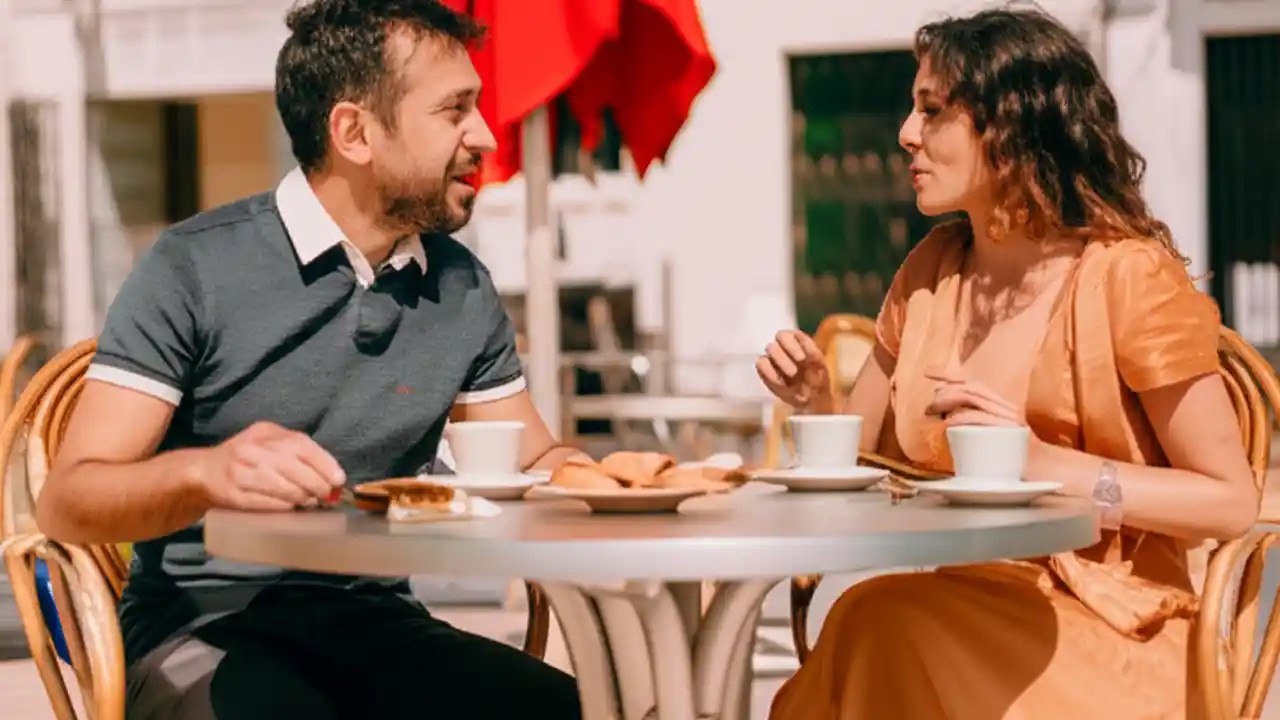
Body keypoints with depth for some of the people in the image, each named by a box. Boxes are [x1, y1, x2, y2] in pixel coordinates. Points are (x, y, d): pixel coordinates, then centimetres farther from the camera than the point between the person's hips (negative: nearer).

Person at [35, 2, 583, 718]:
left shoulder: (464, 289, 10)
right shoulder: (198, 269, -7)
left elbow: (539, 466, 20)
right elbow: (67, 502, -11)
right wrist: (203, 472, -32)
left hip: (377, 621, 5)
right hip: (202, 628, -4)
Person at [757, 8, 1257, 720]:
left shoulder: (1128, 278, -9)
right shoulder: (932, 270, 11)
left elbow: (1232, 502, -9)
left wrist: (1040, 462, -19)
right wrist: (818, 402, -2)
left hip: (1108, 634, -5)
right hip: (959, 610, 5)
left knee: (884, 620, -33)